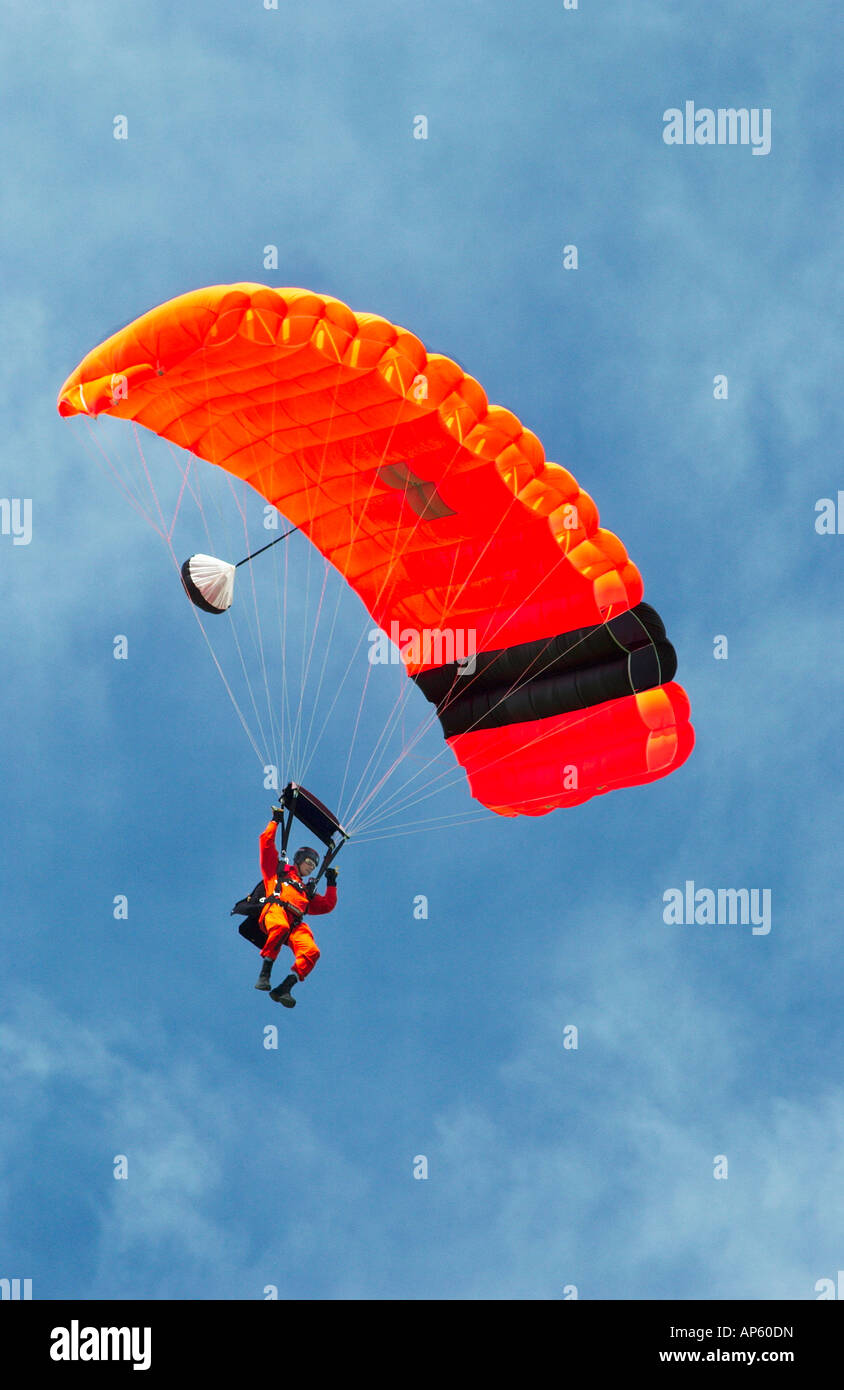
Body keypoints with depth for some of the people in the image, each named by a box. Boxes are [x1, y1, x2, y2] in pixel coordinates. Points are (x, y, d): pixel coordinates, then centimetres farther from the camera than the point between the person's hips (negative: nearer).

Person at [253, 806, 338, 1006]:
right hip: (274, 911, -5)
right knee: (281, 927, -43)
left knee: (311, 952, -26)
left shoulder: (307, 892, 41)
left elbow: (328, 905, 39)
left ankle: (284, 989, -32)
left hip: (295, 923, 5)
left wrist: (331, 884, 35)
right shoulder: (278, 870, 28)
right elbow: (266, 842, 23)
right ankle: (265, 974, -41)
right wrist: (275, 821, 23)